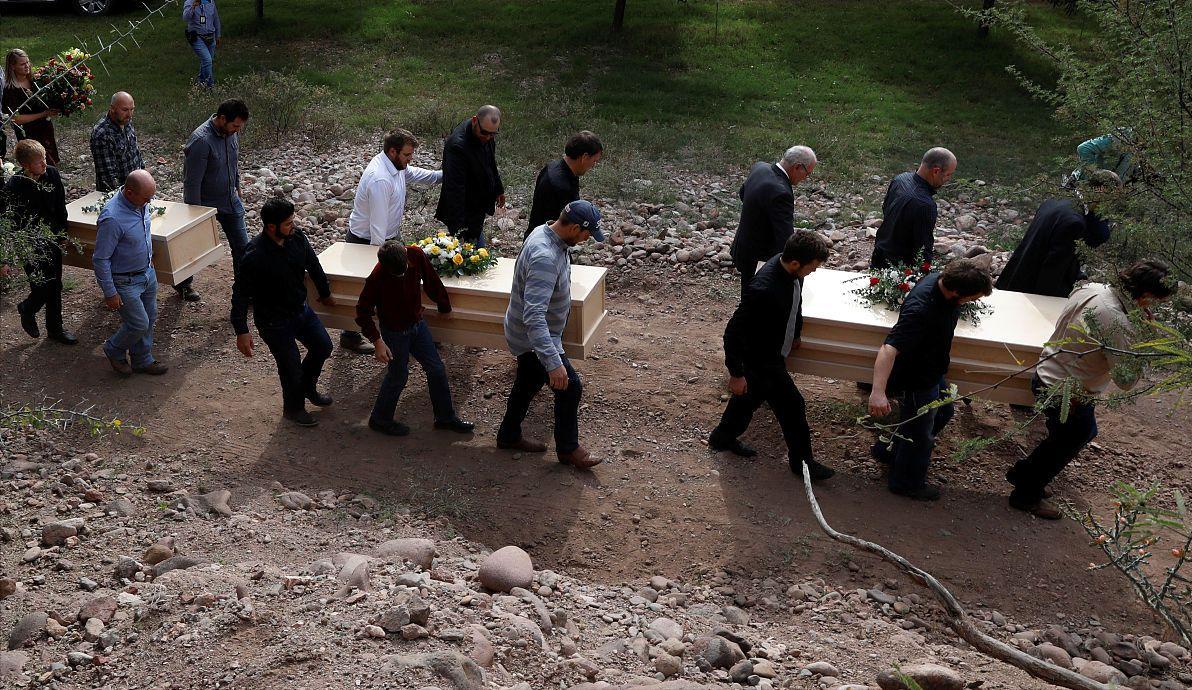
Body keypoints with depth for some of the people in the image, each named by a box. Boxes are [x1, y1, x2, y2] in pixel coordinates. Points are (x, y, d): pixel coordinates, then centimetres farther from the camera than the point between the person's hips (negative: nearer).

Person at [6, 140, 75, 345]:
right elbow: (11, 224, -17)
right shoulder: (13, 188, -23)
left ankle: (55, 328, 31)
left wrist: (62, 234, 10)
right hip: (32, 248, -5)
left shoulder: (51, 173, -8)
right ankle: (27, 309, 34)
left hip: (53, 242, 5)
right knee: (43, 288, 0)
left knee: (54, 286, 15)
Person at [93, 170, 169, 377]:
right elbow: (100, 259, -24)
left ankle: (143, 360, 34)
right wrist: (110, 293, -18)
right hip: (126, 281, -8)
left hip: (147, 272, 8)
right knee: (139, 324, 0)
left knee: (150, 319, 17)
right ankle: (114, 350, 28)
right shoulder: (112, 218, -32)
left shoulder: (141, 203, -7)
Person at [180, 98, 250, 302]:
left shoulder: (232, 132, -6)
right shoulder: (201, 140, -30)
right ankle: (182, 284, 38)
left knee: (242, 247, 7)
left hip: (231, 201, 6)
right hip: (206, 205, -6)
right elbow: (192, 182, -25)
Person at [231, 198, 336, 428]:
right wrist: (241, 332, -23)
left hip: (301, 309, 7)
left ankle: (307, 387, 44)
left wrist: (325, 293, 21)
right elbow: (240, 294, -23)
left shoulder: (296, 237, -12)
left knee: (323, 346, 17)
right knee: (291, 366, 7)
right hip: (274, 321, -6)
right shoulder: (255, 255, -30)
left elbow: (313, 265, 7)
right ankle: (293, 408, 35)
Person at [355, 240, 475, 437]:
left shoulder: (416, 255, -20)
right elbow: (363, 311, -18)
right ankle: (380, 419, 32)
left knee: (436, 369, 12)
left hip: (417, 323, 5)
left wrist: (445, 307, 12)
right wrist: (377, 342, -23)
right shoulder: (377, 278, -30)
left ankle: (445, 416, 30)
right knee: (398, 375, 9)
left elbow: (432, 281, -1)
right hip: (395, 332, -5)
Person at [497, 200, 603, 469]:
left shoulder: (544, 232, -4)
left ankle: (509, 435, 43)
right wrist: (553, 363, -45)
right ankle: (568, 449, 17)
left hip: (527, 335, 10)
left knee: (529, 383, 24)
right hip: (534, 339, -10)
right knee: (570, 386, 0)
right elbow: (534, 316, -42)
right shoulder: (544, 257, -36)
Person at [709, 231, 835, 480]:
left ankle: (723, 437, 48)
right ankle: (801, 460, 27)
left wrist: (795, 334, 24)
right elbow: (733, 332, -30)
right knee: (792, 404, 5)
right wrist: (736, 373, -22)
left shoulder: (791, 272, -13)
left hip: (774, 352, 9)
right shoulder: (763, 290, -39)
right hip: (761, 359, -9)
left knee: (754, 393, 26)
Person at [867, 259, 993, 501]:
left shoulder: (944, 279, -16)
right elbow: (889, 349, -50)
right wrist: (878, 392, -60)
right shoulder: (920, 310, -42)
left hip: (932, 371, 9)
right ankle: (908, 484, 40)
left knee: (942, 412, 30)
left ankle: (887, 450, 46)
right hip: (915, 381, -9)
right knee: (918, 434, 13)